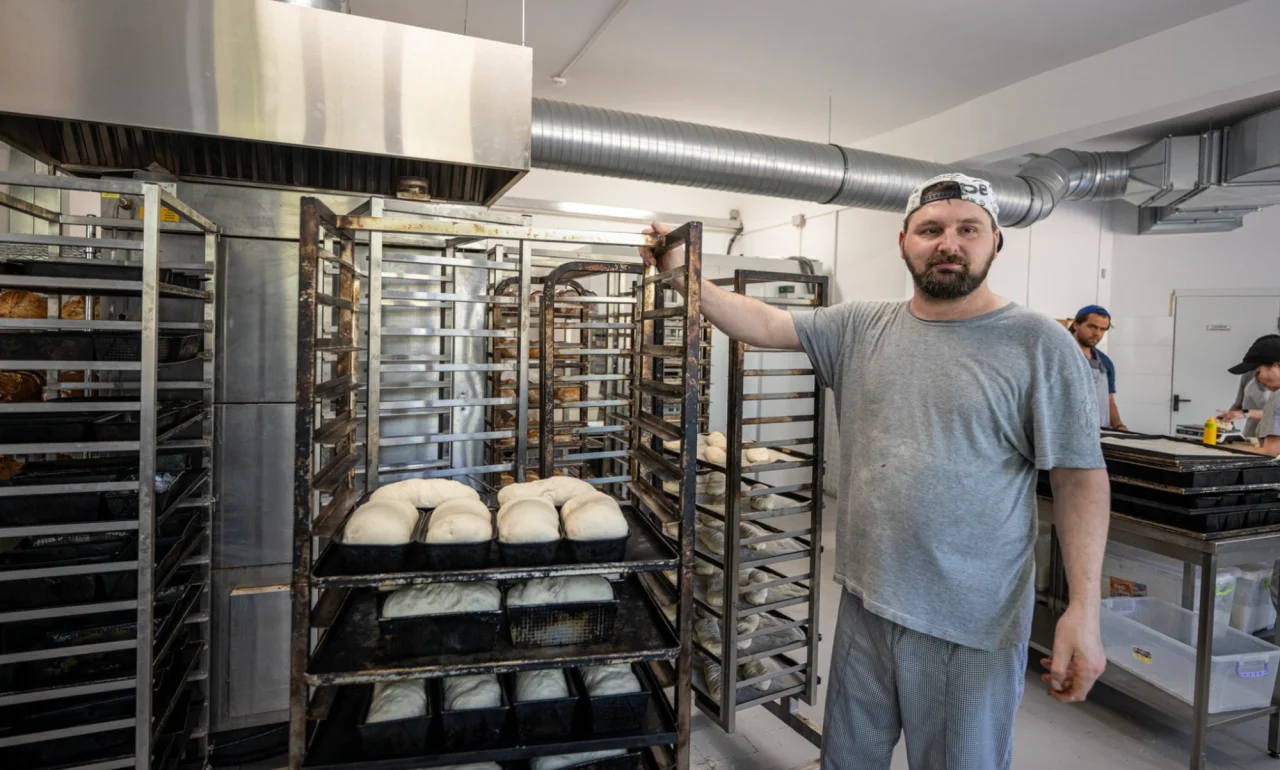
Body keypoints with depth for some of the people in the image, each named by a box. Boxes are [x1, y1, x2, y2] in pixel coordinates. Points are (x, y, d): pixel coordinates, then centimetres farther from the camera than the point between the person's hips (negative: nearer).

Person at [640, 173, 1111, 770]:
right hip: (864, 601, 4)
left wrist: (1084, 608, -14)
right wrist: (683, 273, -8)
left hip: (973, 627, -3)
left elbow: (1080, 476, -8)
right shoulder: (860, 328, 2)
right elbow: (766, 324, 1)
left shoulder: (1039, 344, -8)